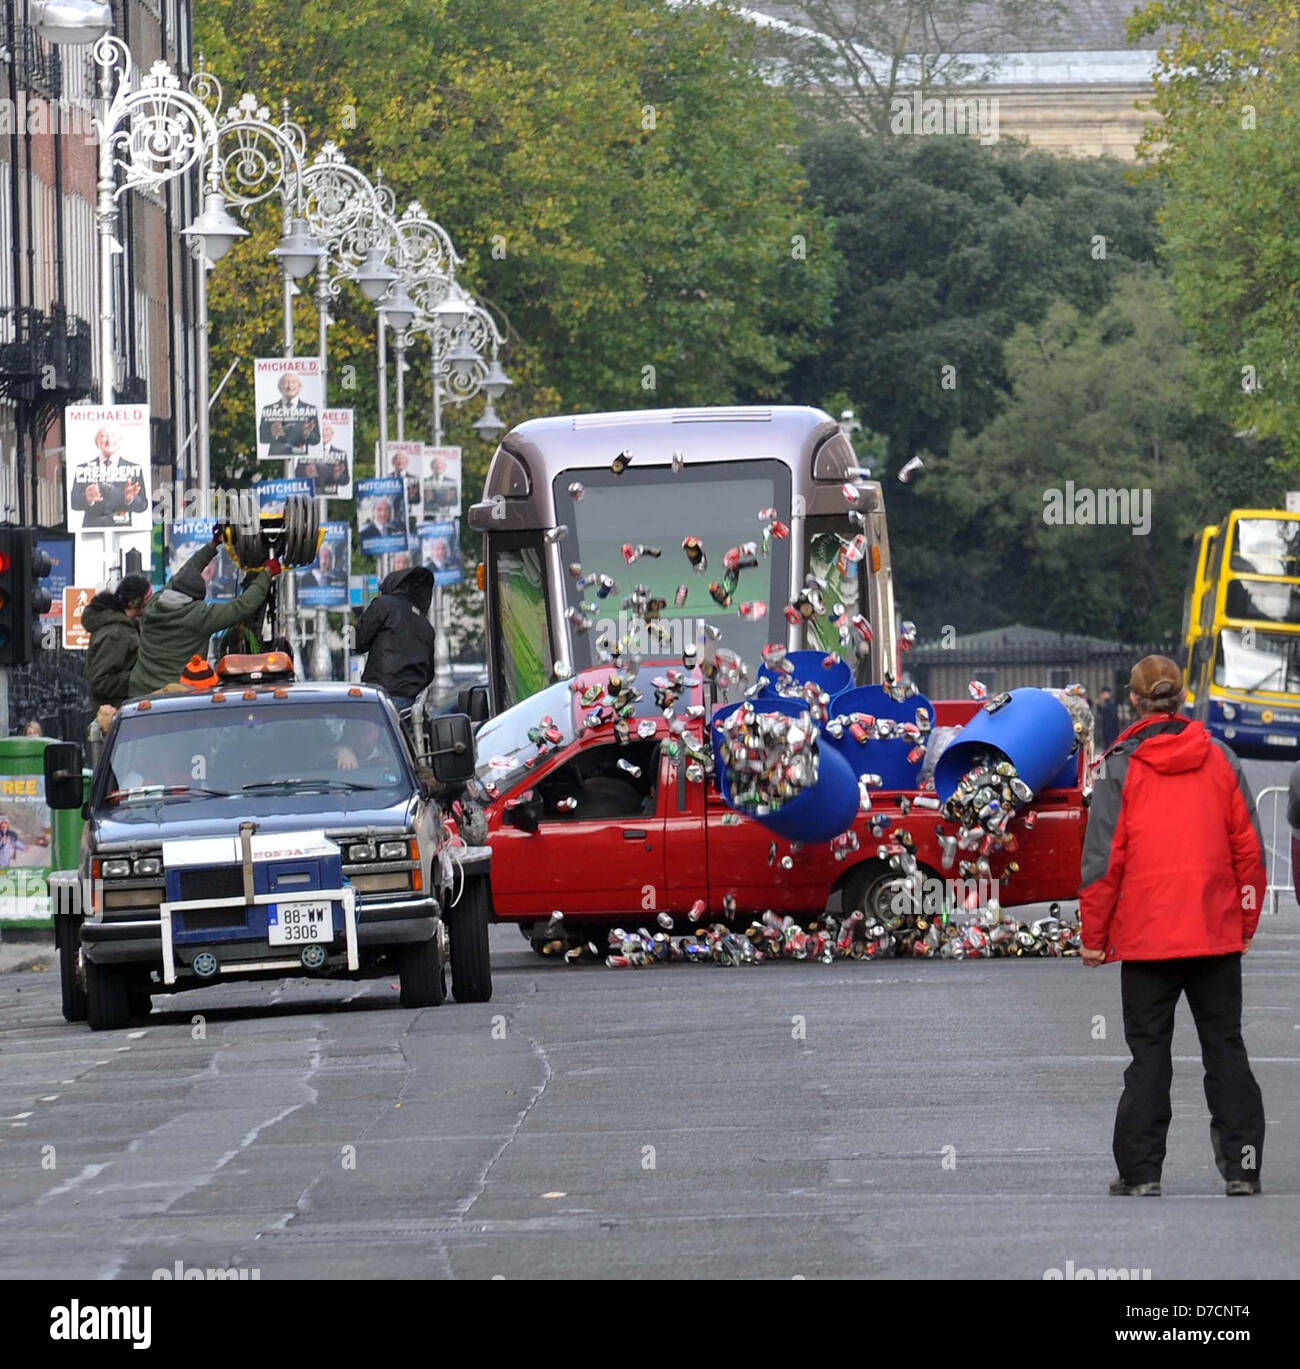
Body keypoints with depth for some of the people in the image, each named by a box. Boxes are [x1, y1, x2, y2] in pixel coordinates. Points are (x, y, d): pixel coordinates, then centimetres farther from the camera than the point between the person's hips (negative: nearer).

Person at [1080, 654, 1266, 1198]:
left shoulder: (1122, 768, -6)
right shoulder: (1220, 760, 3)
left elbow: (1104, 858, -7)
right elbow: (1248, 847, 5)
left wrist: (1093, 936, 1)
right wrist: (1247, 922, 15)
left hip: (1146, 936, -2)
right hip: (1217, 931, 2)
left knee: (1148, 1052, 4)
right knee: (1225, 1048, 8)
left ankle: (1141, 1172, 2)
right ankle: (1242, 1166, 4)